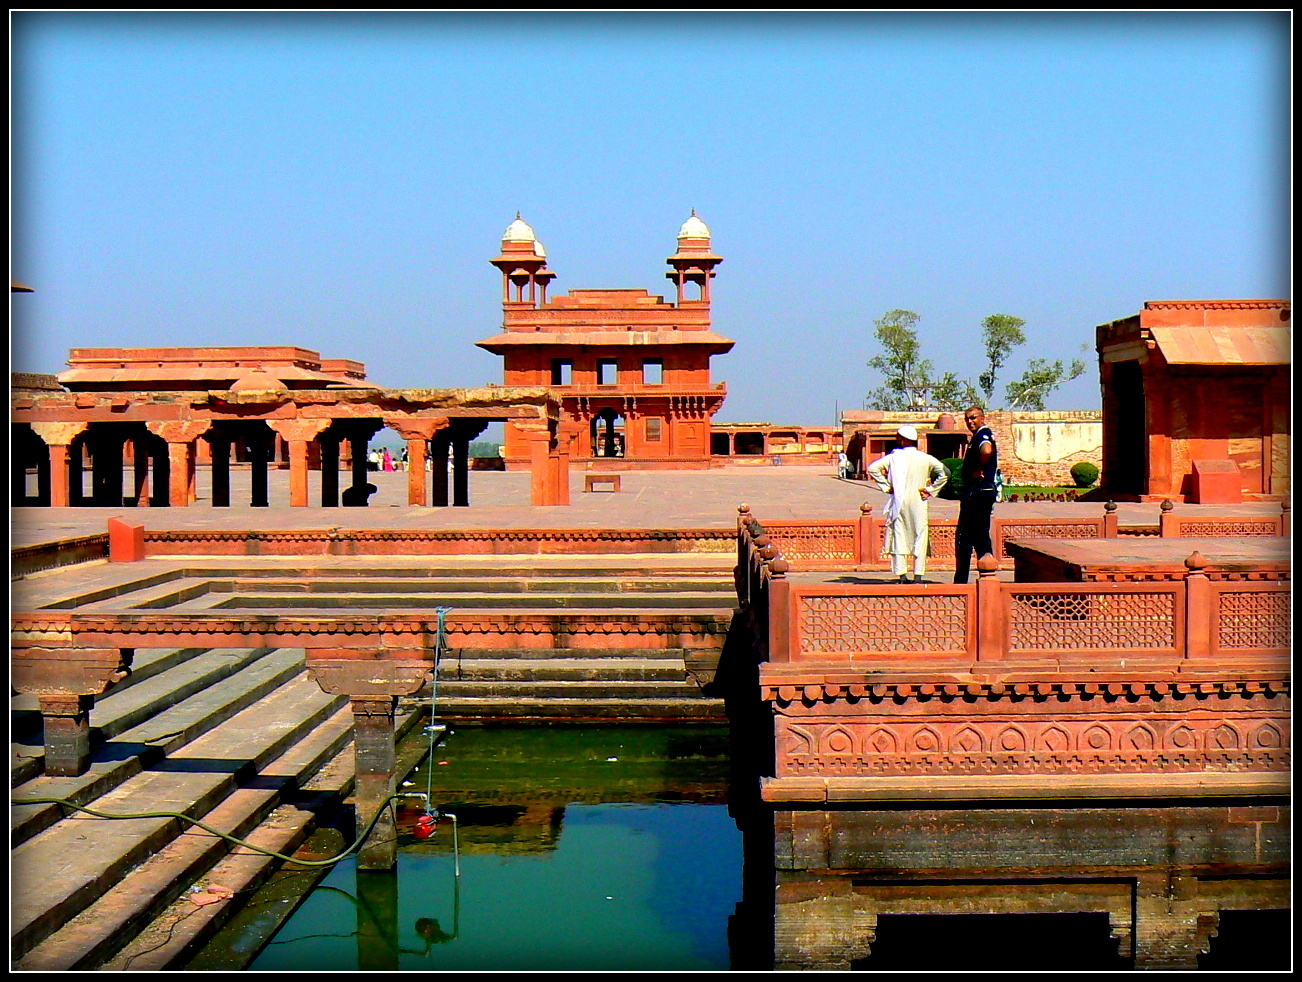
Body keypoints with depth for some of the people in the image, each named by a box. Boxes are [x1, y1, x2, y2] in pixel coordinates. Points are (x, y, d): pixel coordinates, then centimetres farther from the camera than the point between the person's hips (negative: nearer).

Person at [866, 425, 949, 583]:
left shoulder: (894, 457, -2)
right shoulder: (926, 458, 1)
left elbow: (873, 468, -8)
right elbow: (944, 473, -4)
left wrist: (886, 487, -3)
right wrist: (930, 490, -1)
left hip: (899, 501, 0)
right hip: (918, 503, 1)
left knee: (899, 536, 5)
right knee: (920, 536, 5)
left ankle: (902, 575, 1)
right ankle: (918, 575, -2)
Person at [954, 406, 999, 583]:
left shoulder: (983, 434, -12)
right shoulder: (979, 435, 19)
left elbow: (987, 450, -34)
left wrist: (979, 470, -21)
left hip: (977, 492, -11)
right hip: (986, 491, 11)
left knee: (964, 538, -6)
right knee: (981, 537, 12)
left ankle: (961, 580, -4)